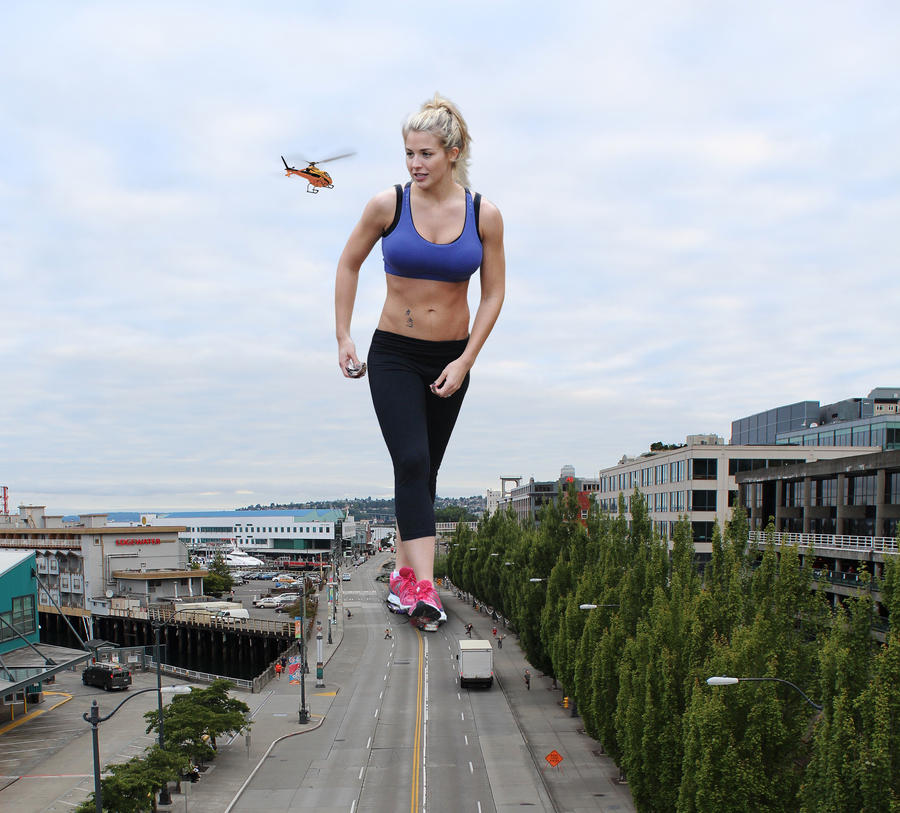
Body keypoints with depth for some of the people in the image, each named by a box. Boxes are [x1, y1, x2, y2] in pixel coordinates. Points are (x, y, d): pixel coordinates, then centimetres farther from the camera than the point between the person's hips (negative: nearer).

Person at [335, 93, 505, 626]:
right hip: (393, 356, -2)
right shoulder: (387, 205, -8)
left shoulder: (484, 215, -5)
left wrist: (465, 362, -6)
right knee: (411, 461, -17)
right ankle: (424, 587, -21)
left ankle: (404, 573, 26)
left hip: (451, 358, 2)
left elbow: (493, 294, 1)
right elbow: (349, 266, 6)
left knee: (427, 469, 11)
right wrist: (343, 337, 3)